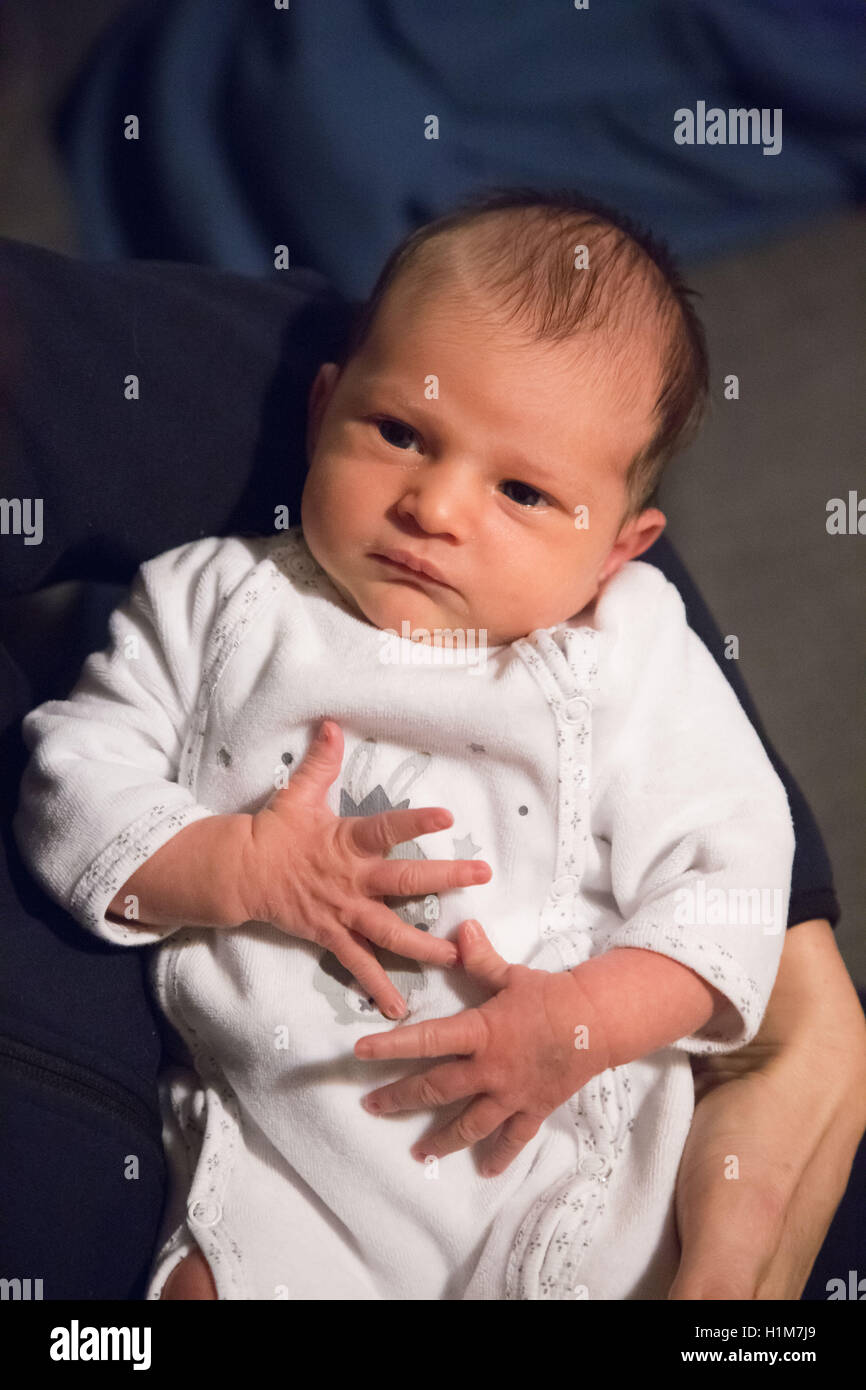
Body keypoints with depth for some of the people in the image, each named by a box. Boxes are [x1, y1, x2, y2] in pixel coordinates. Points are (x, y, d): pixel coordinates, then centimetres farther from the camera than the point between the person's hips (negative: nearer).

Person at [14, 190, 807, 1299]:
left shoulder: (634, 666, -1)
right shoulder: (220, 606, 2)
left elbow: (729, 869, -3)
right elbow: (74, 781, -1)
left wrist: (590, 1018, -18)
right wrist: (249, 869, -16)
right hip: (280, 1151, 0)